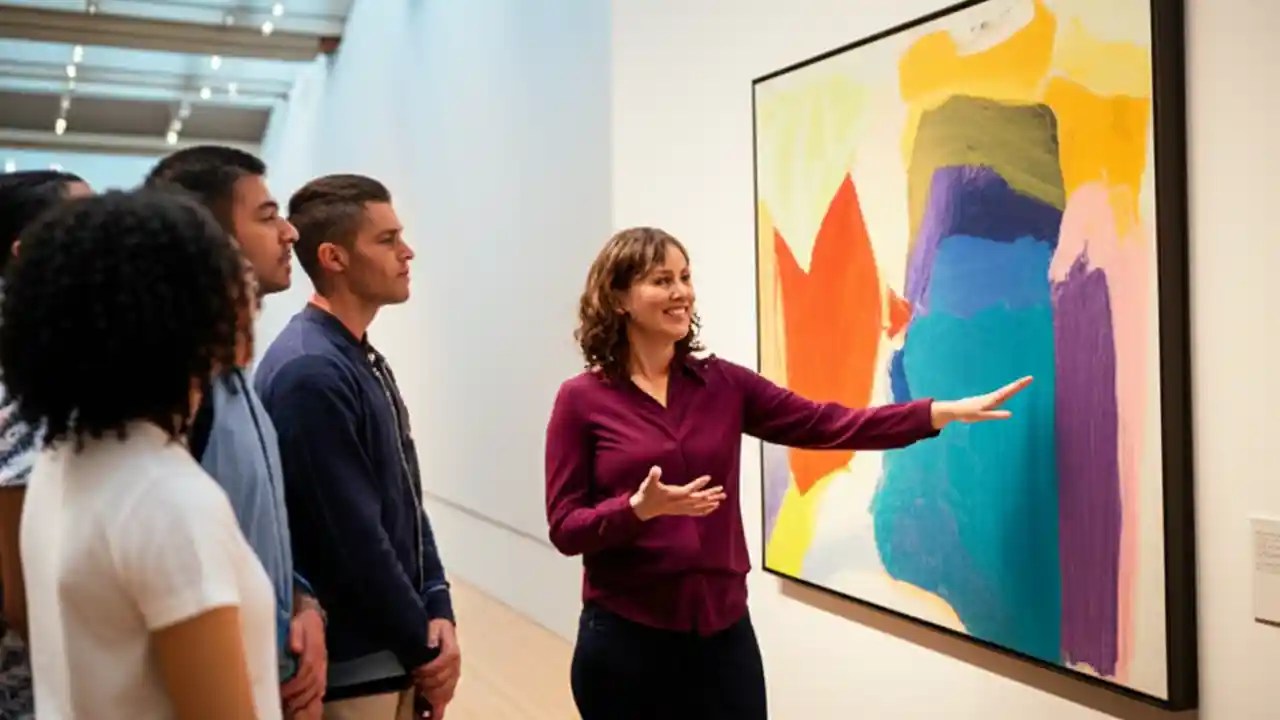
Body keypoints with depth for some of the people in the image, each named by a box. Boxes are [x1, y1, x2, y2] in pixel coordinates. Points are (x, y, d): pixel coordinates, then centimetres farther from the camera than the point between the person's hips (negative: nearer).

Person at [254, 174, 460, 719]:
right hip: (351, 666, -9)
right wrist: (422, 649, -11)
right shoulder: (310, 372, -21)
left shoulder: (365, 361, 9)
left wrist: (438, 612, 0)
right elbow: (354, 539, -22)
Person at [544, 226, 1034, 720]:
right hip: (625, 637, -3)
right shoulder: (582, 400, -6)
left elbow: (826, 425, -3)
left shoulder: (723, 384, 4)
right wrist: (639, 508, -26)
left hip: (723, 630, 3)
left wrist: (946, 411, -10)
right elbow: (565, 528, -7)